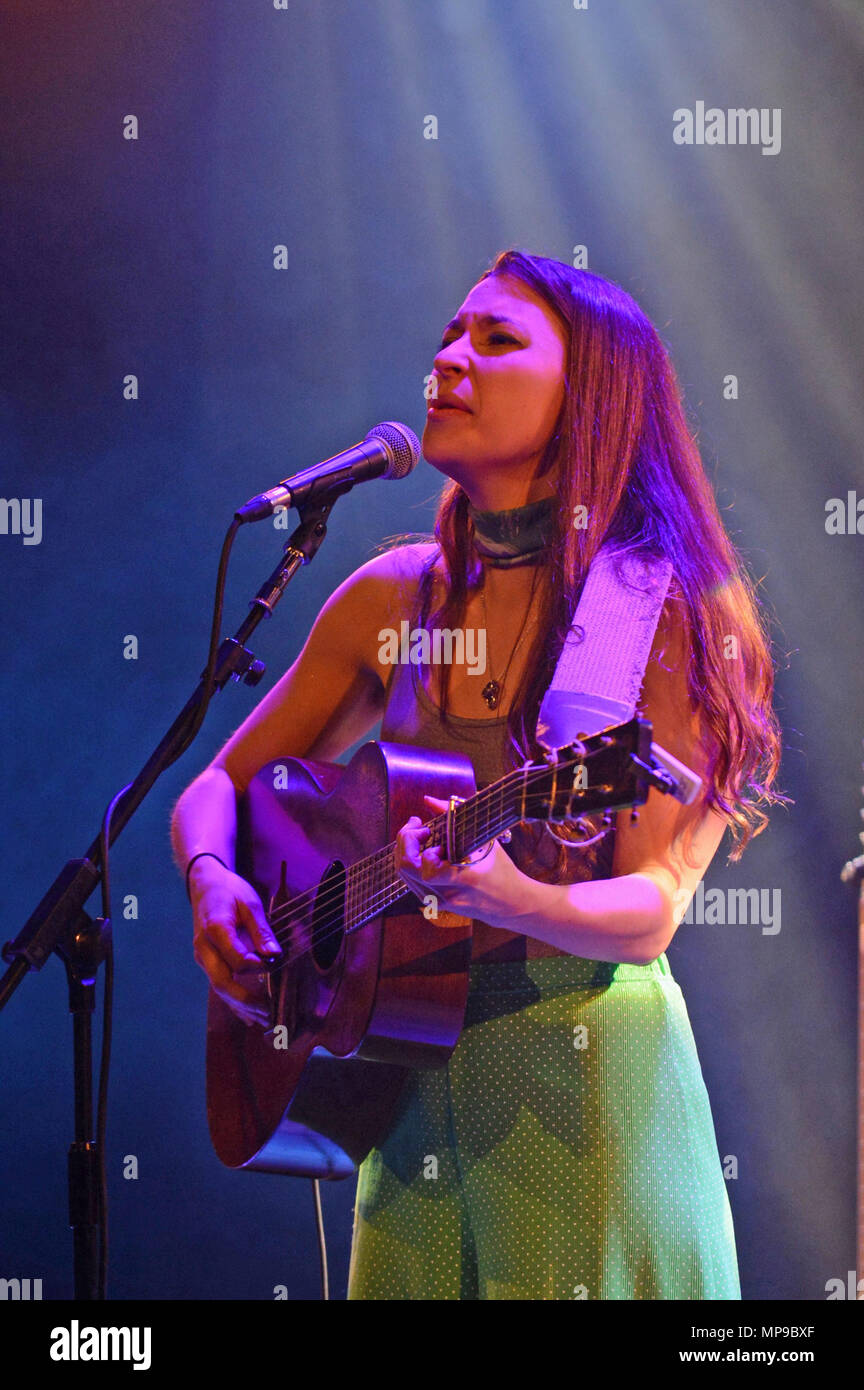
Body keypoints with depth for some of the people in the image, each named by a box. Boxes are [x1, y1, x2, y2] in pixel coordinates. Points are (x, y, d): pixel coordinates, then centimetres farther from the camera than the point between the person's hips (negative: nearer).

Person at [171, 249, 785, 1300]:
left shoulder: (667, 612, -11)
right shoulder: (395, 597, 2)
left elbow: (650, 911, -16)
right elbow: (218, 789, 10)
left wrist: (515, 900, -36)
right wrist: (213, 883, -11)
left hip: (587, 1076, -4)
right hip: (413, 1066, 4)